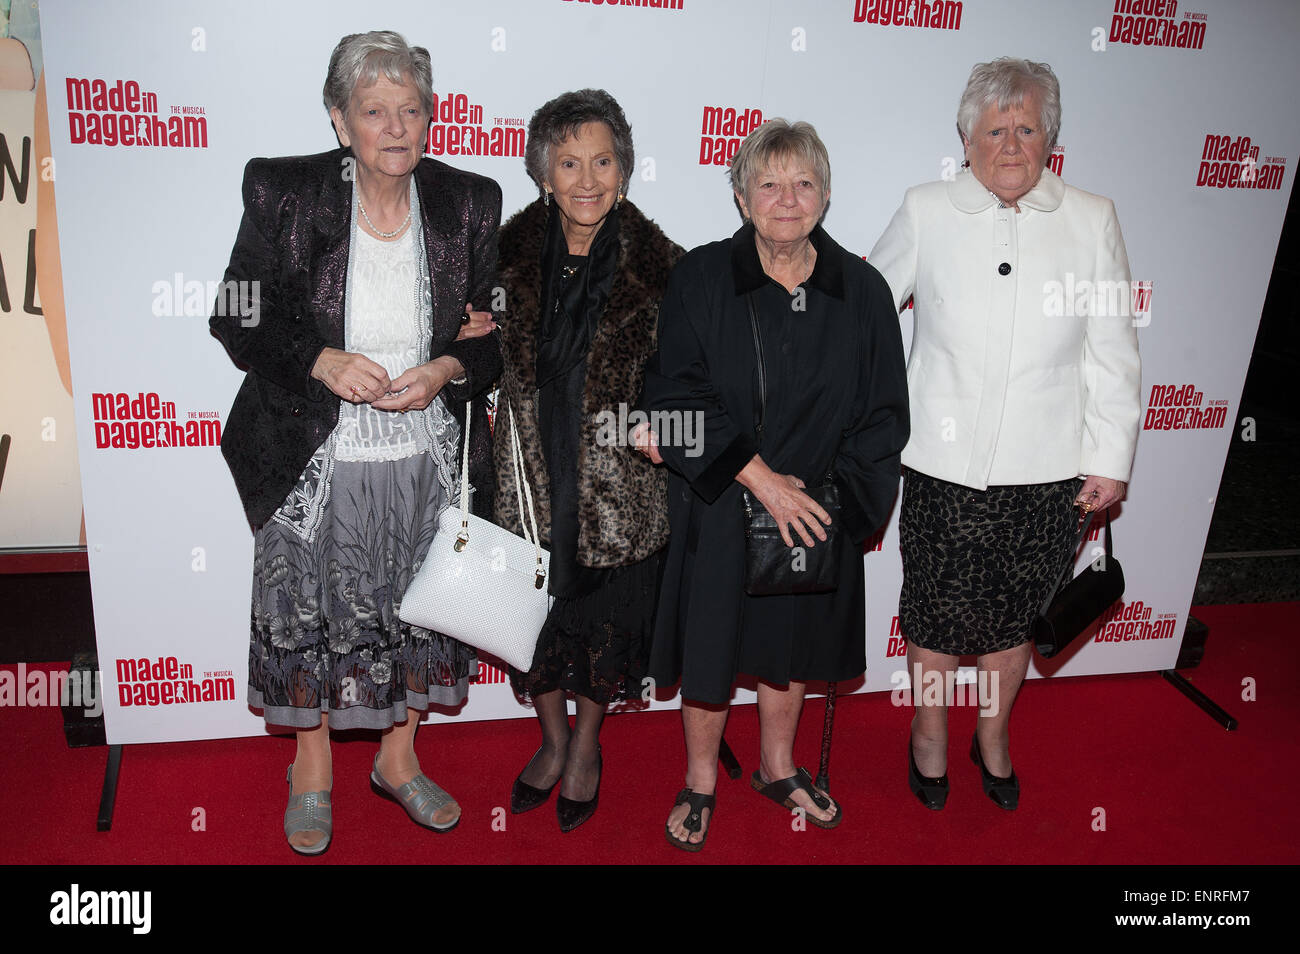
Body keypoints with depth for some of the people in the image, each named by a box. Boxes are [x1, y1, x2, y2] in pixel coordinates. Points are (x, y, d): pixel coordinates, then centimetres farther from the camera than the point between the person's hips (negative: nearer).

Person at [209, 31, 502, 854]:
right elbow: (238, 321, -4)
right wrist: (319, 362, -21)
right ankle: (313, 771, 37)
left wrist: (447, 370, -17)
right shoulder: (284, 193, -9)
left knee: (419, 610, 16)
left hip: (426, 460, 2)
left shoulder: (468, 203, -3)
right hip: (316, 460, -2)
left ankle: (399, 759, 41)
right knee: (310, 616, 12)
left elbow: (497, 335, 3)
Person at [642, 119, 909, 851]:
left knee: (793, 646, 18)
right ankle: (701, 783, 33)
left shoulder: (862, 291, -2)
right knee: (711, 651, 10)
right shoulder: (702, 279, -8)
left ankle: (778, 767, 42)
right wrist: (758, 477, -19)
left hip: (817, 509, 2)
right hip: (718, 508, -2)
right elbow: (678, 395, -13)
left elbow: (885, 413, 0)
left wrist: (812, 487, -10)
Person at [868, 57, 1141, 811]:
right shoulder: (925, 213, 0)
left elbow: (1113, 352, 3)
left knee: (1016, 614, 14)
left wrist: (1111, 458, 2)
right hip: (944, 465, 0)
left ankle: (994, 734, 40)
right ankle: (930, 733, 36)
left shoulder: (1093, 220, 1)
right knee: (938, 609, 10)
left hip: (1046, 469, 1)